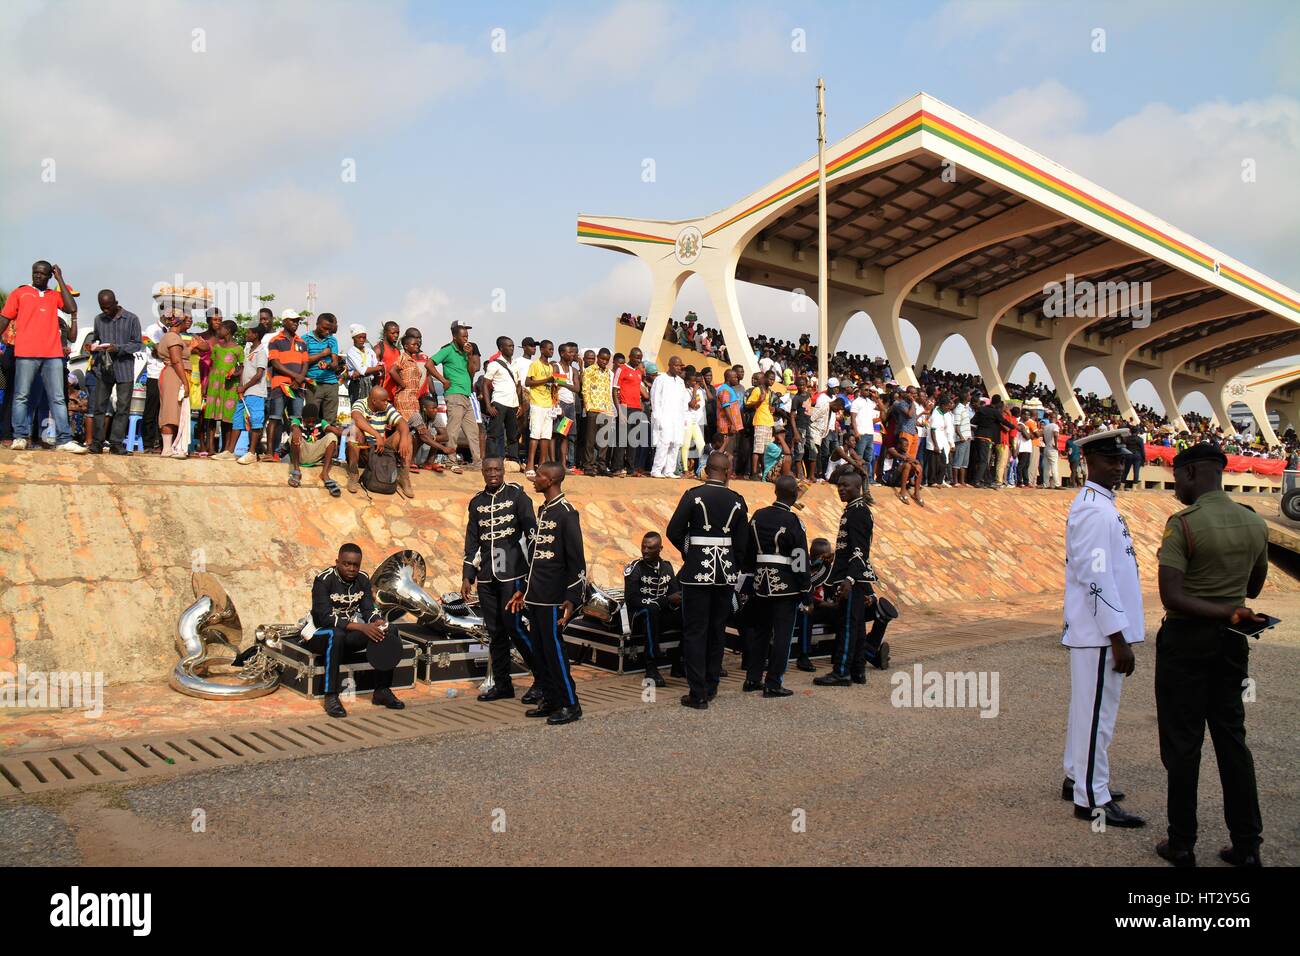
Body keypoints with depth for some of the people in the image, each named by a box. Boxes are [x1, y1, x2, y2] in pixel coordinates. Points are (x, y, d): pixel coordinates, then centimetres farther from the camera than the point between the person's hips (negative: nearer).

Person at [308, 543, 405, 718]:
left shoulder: (363, 579, 1)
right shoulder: (324, 580, -17)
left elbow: (369, 609, -2)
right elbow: (325, 617, -26)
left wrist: (379, 623, -27)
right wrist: (361, 627, -35)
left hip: (349, 633, 6)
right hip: (320, 634, -5)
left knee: (390, 631, -16)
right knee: (337, 635, -40)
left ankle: (382, 691, -12)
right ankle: (331, 696, -32)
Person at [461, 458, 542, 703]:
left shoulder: (517, 495, -1)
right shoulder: (476, 502, 13)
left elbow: (532, 533, -4)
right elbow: (472, 542, 15)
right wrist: (467, 577, 10)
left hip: (512, 574, -5)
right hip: (486, 577, 5)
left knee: (514, 627, -8)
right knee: (495, 631, 8)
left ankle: (542, 680, 5)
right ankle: (502, 684, 18)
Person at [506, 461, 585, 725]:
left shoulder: (566, 513, -11)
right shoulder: (542, 510, 15)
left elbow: (577, 560, -14)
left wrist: (572, 599, -18)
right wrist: (524, 589, 20)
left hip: (551, 597, -8)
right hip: (534, 595, 9)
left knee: (554, 648, -5)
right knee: (539, 650, 11)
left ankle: (570, 705, 5)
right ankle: (551, 701, 21)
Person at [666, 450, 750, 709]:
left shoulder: (694, 496, -7)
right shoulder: (737, 501, 2)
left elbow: (674, 531, -8)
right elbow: (742, 542, 4)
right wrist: (734, 569, 15)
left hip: (698, 571, -3)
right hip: (726, 572, 3)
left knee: (695, 632, 2)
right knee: (717, 630, 15)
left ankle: (698, 694, 0)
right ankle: (711, 687, 24)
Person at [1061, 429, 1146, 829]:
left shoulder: (1097, 504, 14)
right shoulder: (1095, 511, -18)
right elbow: (1097, 579, -22)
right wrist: (1119, 640, -20)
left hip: (1094, 631, 10)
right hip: (1100, 631, -10)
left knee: (1088, 710, 19)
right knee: (1097, 714, -3)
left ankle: (1078, 779, 31)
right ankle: (1093, 800, 5)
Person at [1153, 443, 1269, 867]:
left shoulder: (1182, 524, -17)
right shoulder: (1255, 522, 3)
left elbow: (1171, 598, -24)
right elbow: (1254, 588, 16)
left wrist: (1226, 613, -19)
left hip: (1185, 639, -6)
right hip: (1231, 642, 6)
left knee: (1183, 742, 4)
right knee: (1231, 737, 14)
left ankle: (1182, 845, 12)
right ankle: (1247, 846, 19)